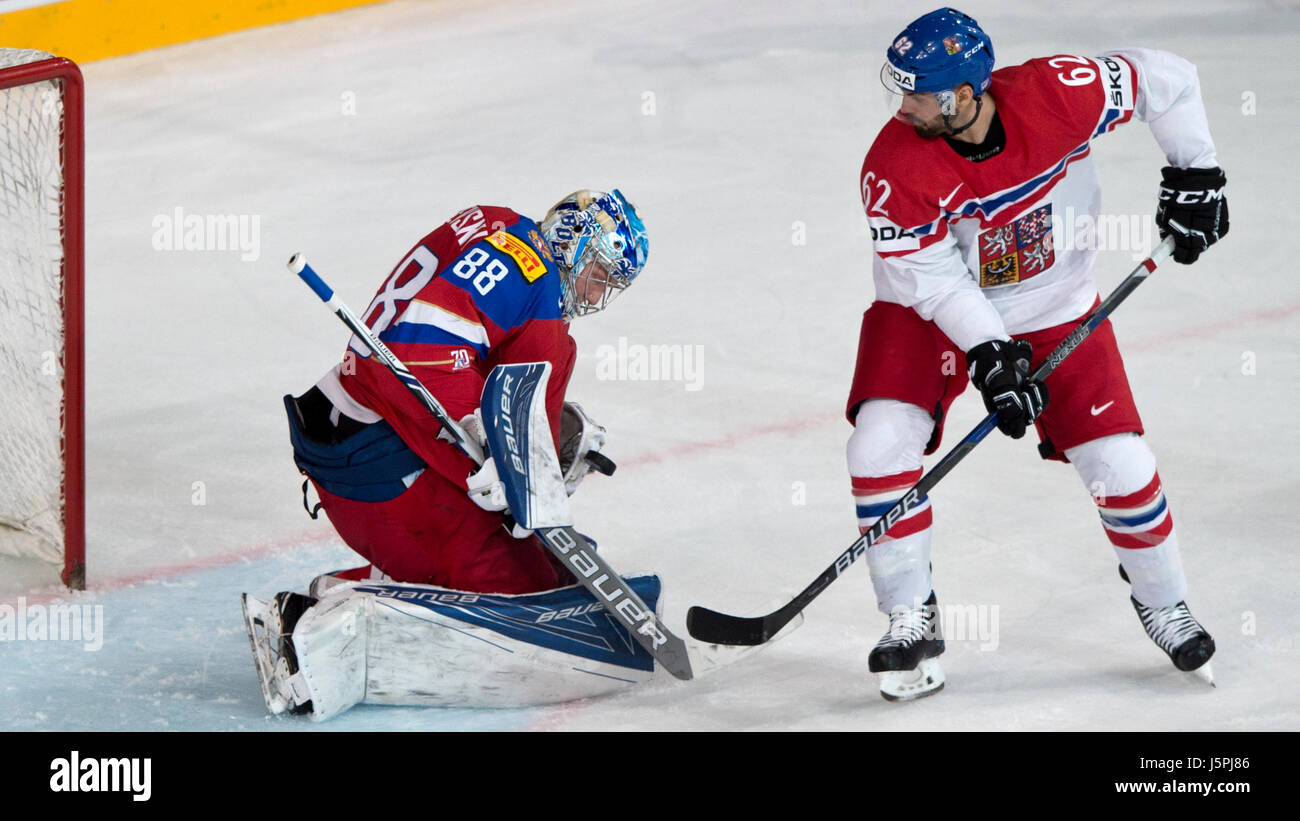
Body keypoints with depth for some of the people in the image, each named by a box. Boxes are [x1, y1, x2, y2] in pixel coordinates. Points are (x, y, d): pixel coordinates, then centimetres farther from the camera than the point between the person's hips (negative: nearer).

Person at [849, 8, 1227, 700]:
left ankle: (1160, 598, 24)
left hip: (1054, 311, 1)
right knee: (880, 446, -19)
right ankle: (910, 620, -3)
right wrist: (989, 356, -29)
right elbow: (932, 278, -21)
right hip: (930, 312, 0)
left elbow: (1166, 82, -11)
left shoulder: (1056, 96, -26)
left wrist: (1194, 174, -10)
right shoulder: (895, 167, -26)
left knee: (1119, 464, -4)